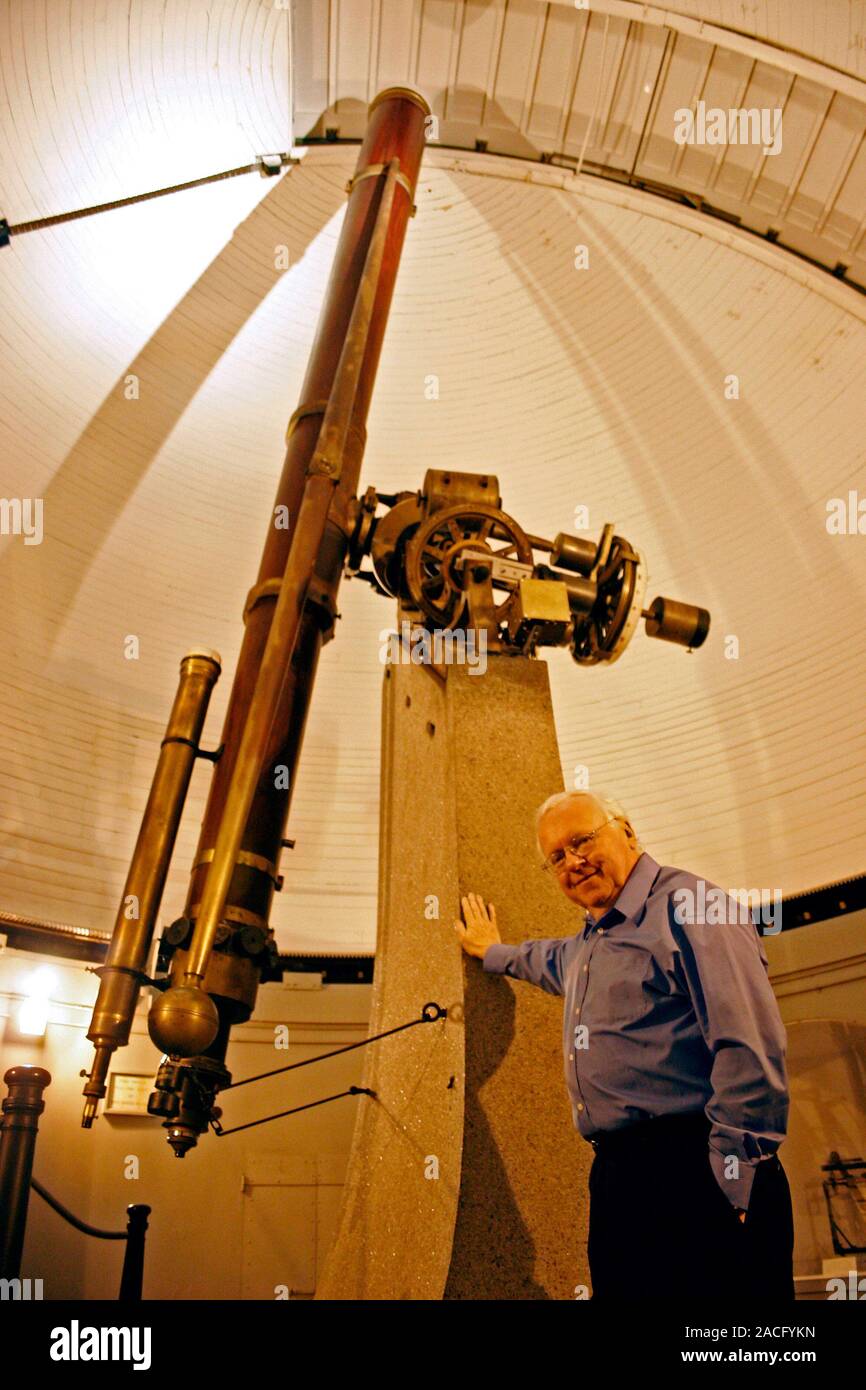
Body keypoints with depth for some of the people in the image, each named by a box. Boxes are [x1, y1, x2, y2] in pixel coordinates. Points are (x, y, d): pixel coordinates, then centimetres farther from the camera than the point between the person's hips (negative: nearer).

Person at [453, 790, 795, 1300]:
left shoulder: (686, 904, -11)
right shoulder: (585, 943, 18)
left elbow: (750, 1050, -19)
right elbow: (551, 960, 43)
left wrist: (735, 1185, -20)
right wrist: (492, 951, 55)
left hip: (694, 1171, -8)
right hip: (616, 1174, 9)